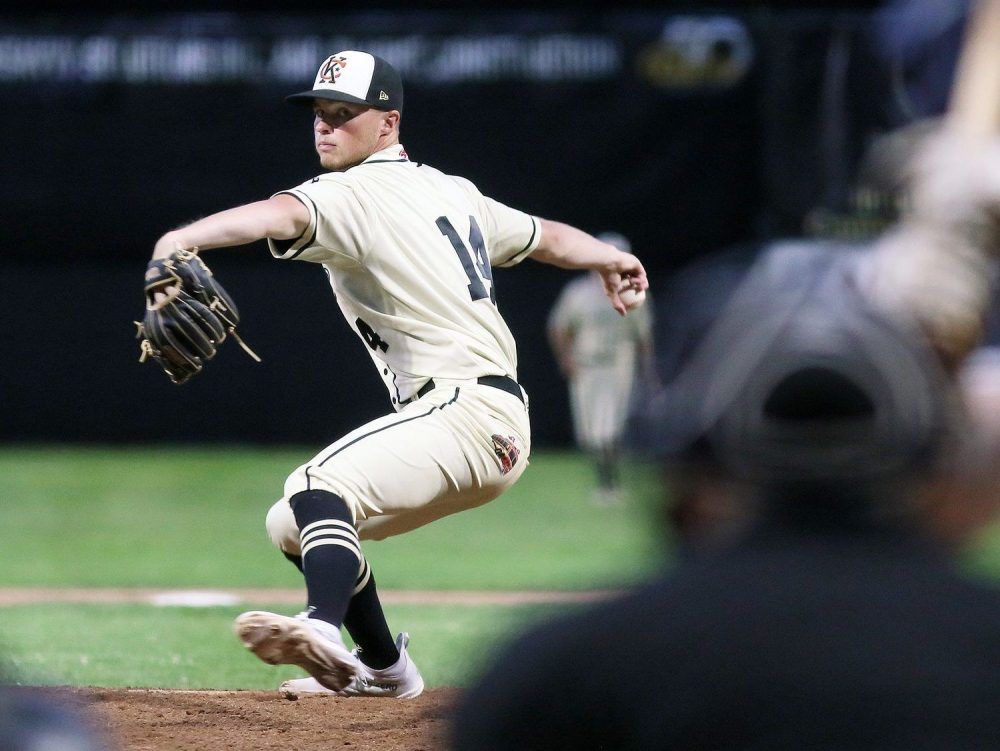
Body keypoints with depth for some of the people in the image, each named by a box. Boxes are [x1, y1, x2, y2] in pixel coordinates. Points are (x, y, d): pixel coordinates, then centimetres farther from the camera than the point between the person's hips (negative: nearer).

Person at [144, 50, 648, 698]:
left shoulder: (352, 197, -9)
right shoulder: (450, 192, 18)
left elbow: (283, 215, -31)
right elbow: (546, 237, 33)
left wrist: (180, 239, -49)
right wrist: (611, 259, 54)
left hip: (467, 412, -10)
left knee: (319, 486, -33)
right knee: (293, 525, 20)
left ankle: (325, 628, -59)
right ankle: (383, 668, 32)